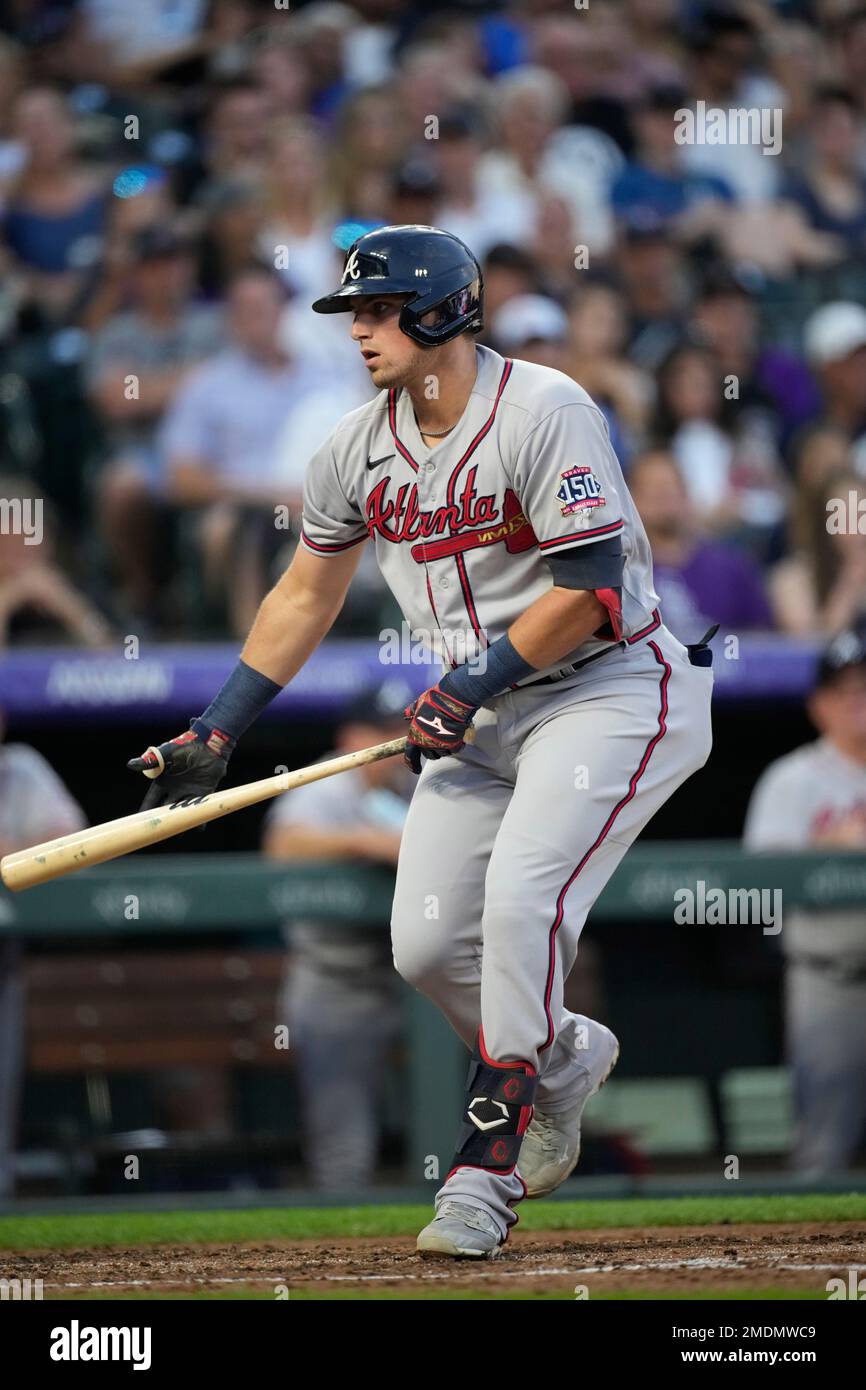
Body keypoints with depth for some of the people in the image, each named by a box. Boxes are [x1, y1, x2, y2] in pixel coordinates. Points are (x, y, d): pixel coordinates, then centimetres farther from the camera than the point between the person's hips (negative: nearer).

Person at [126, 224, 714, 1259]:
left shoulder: (542, 413, -19)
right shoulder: (358, 448, 3)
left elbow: (589, 592, -22)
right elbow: (305, 597, 15)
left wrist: (472, 684, -19)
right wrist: (217, 733, 11)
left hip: (610, 692, -7)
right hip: (482, 712, 7)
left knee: (521, 895, -25)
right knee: (427, 945, -1)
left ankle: (486, 1170, -19)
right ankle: (565, 1057, 30)